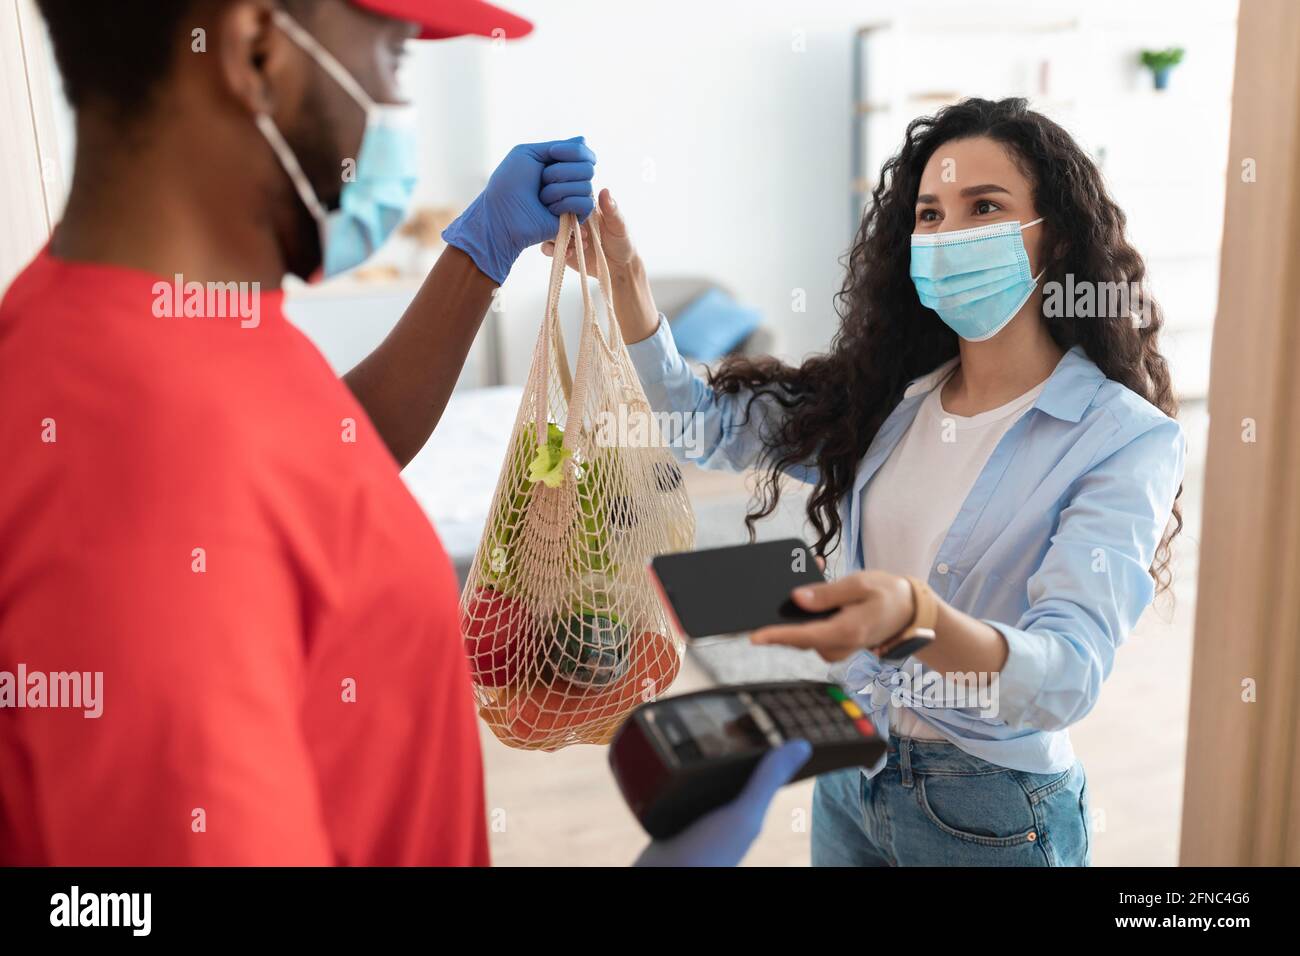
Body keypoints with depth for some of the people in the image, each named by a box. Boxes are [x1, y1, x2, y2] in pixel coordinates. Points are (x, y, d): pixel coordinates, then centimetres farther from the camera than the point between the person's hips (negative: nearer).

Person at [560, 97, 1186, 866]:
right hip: (850, 772, 5)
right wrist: (625, 274, -12)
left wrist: (915, 615, -48)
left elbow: (1068, 679, -29)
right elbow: (705, 421, 1)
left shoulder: (1128, 438, -18)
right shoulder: (885, 396, -1)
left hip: (989, 813, -4)